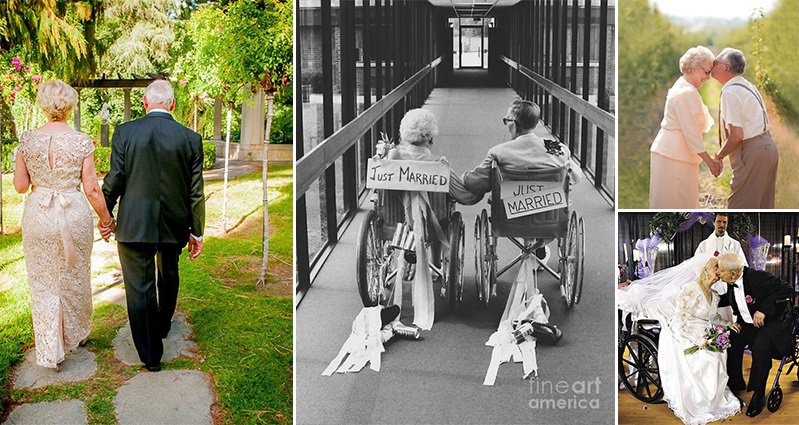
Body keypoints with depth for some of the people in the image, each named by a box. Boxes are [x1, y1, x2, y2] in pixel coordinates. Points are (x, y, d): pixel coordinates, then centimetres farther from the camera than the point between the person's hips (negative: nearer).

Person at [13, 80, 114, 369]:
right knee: (75, 278, 19)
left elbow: (20, 186, 0)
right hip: (74, 216, -1)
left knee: (43, 283, 11)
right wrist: (106, 218, 7)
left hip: (37, 217, 1)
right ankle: (77, 333, 38)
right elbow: (91, 188, -7)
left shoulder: (27, 140, -6)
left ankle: (49, 351, 8)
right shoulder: (82, 142, -10)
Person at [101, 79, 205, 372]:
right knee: (168, 277, 27)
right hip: (174, 225, 3)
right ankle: (162, 326, 48)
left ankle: (151, 354, 8)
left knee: (139, 288, 5)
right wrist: (196, 232, 7)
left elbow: (114, 180, -6)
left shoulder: (125, 132, -9)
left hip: (134, 226, -3)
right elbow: (195, 192, -2)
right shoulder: (191, 138, -6)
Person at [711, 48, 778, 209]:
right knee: (762, 205, 16)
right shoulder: (748, 86, 15)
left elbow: (736, 135, -20)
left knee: (739, 208, -5)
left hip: (752, 153, -10)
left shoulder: (730, 92, -16)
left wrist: (718, 157, -7)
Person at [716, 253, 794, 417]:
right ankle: (736, 385, 10)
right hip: (748, 323, 7)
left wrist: (763, 310, -31)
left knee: (760, 348, -31)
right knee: (731, 343, -12)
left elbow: (787, 290, -27)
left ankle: (757, 394, -12)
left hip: (772, 319, -7)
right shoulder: (732, 284, -5)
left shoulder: (757, 277, -28)